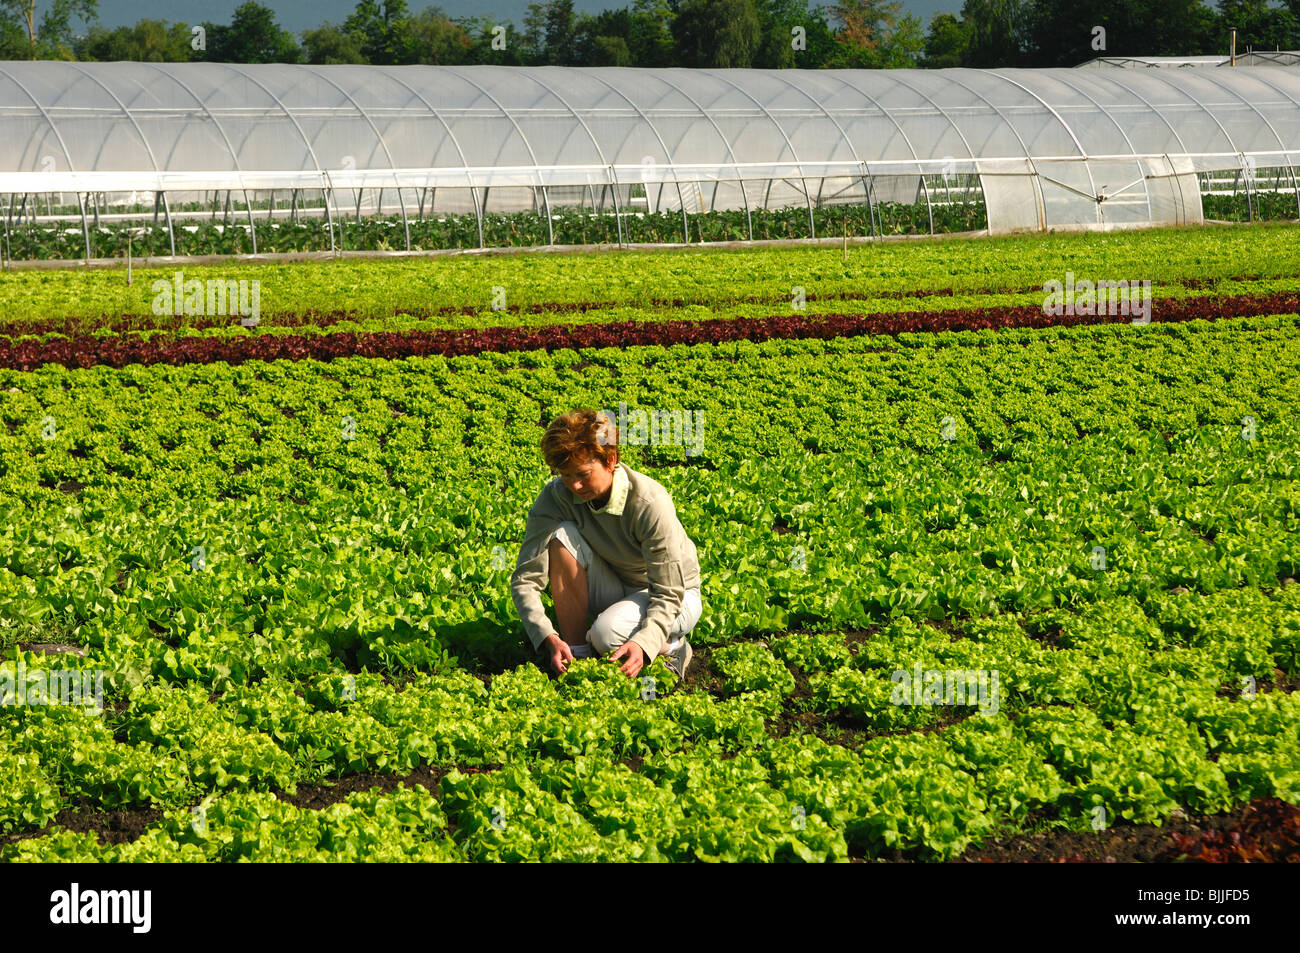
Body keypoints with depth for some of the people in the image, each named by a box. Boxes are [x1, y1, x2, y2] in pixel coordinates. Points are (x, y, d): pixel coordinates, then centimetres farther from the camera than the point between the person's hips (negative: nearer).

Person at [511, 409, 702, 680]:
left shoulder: (649, 503, -30)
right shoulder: (556, 496, -20)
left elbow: (669, 594, -28)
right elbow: (525, 579, -23)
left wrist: (642, 644, -46)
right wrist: (548, 638, -40)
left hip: (677, 596, -4)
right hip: (612, 590, 5)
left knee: (607, 634, -36)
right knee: (562, 535, -25)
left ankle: (670, 648, -3)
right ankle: (576, 655, -18)